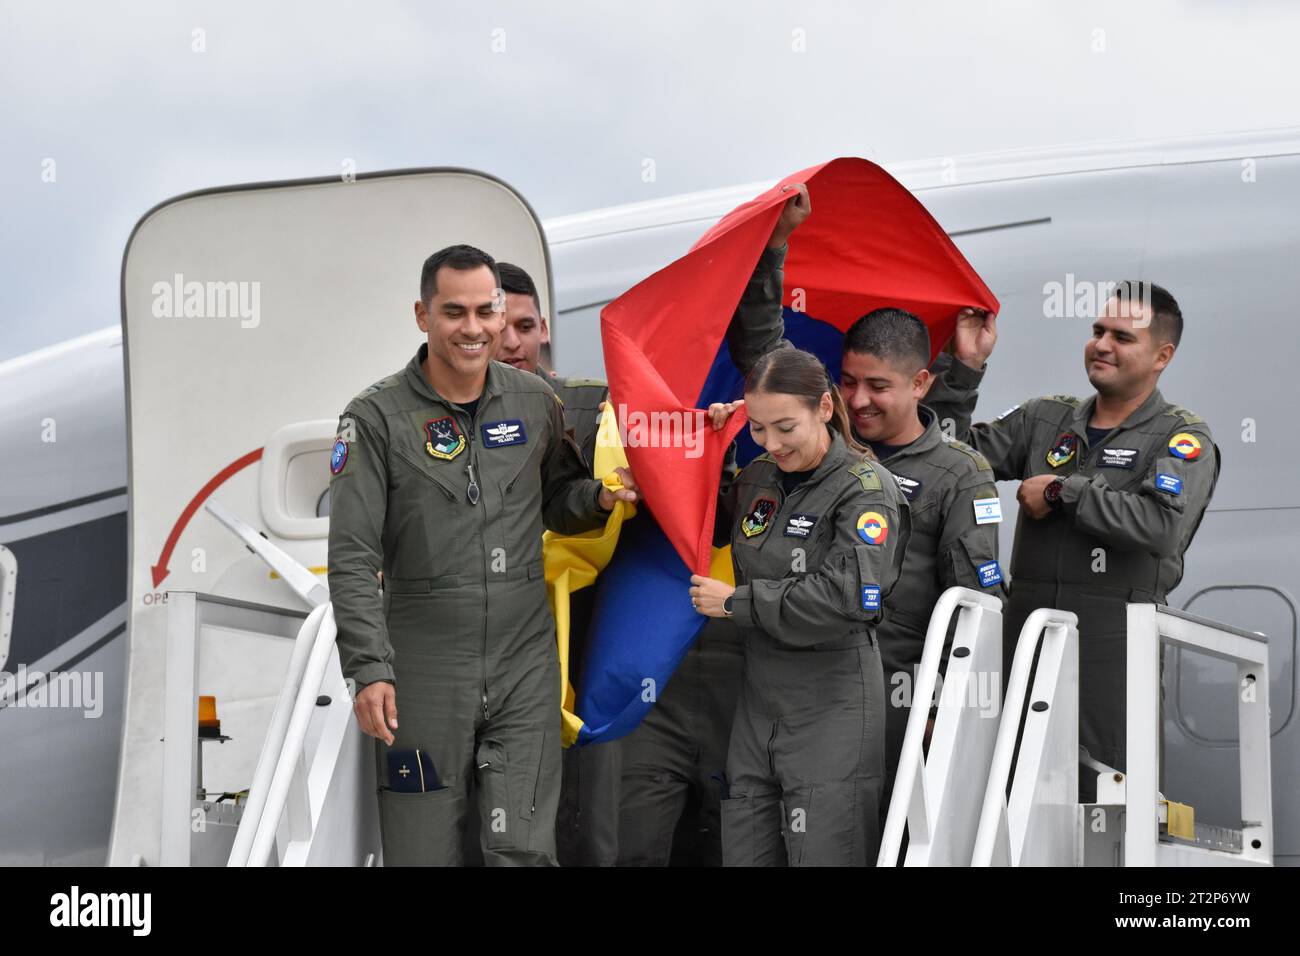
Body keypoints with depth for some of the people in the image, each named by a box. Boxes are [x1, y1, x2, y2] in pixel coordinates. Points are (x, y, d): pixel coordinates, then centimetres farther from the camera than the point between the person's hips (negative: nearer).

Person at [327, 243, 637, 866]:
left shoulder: (535, 403, 6)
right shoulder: (378, 418, -5)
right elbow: (353, 561, -6)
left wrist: (598, 497, -1)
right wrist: (369, 670, -14)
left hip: (525, 668, 2)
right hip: (423, 675, -2)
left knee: (523, 850, -3)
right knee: (423, 854, 2)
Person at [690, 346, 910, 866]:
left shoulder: (865, 488, -11)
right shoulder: (758, 477, 9)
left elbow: (846, 596, -24)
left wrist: (736, 602, -15)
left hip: (832, 703, -7)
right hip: (759, 695, 7)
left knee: (823, 854, -4)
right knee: (743, 852, 8)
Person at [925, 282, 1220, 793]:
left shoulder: (1183, 438, 0)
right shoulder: (1045, 418, 17)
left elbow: (1163, 525, -18)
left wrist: (1061, 492, -10)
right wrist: (963, 368, 4)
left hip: (1114, 640, -5)